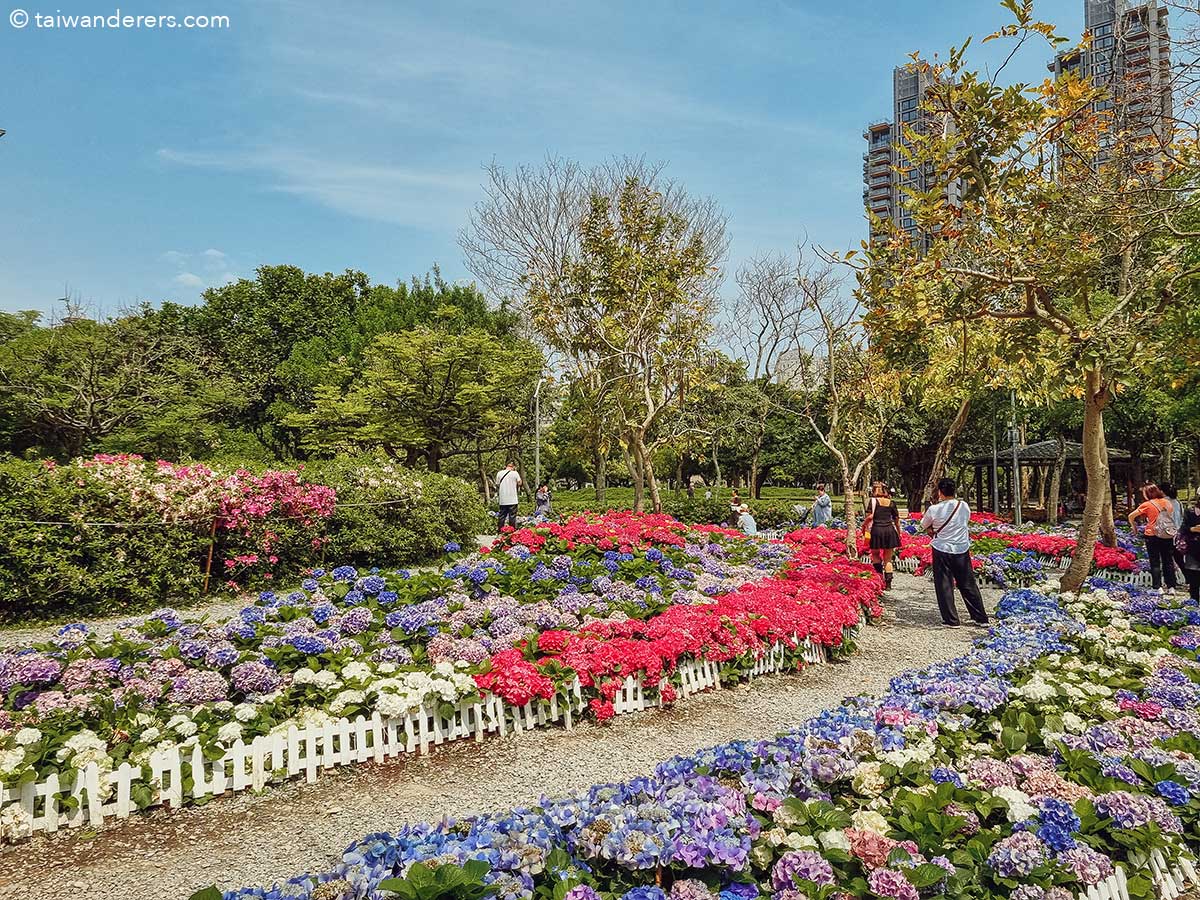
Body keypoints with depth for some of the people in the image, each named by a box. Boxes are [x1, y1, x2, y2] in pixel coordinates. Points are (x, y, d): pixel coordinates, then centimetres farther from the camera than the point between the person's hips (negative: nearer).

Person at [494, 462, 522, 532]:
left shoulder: (499, 473, 4)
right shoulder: (515, 473, -4)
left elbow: (497, 485, 7)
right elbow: (519, 483, -1)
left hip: (502, 500, 3)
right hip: (512, 500, -3)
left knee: (502, 516, 9)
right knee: (512, 516, 2)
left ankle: (499, 531, 12)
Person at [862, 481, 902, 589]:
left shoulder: (873, 500, -1)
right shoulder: (891, 503, 9)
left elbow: (870, 516, -13)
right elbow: (897, 520, 12)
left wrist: (864, 525, 4)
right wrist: (898, 534, 22)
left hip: (877, 529, -3)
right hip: (890, 530, 3)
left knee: (875, 554, 15)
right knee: (888, 559, 9)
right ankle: (888, 583, 6)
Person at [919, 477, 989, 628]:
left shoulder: (934, 509, -13)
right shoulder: (964, 506, -3)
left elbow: (924, 526, 3)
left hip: (942, 550, -4)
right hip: (962, 550, 4)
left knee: (944, 586, 6)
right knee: (968, 584, 14)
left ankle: (951, 620, 9)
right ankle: (981, 618, 20)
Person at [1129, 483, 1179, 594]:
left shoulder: (1147, 504, -8)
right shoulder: (1167, 502, 5)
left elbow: (1131, 516, -10)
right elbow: (1172, 516, 17)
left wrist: (1134, 527, 5)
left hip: (1153, 536, -4)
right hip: (1168, 536, 4)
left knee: (1155, 563, 3)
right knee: (1168, 561, 12)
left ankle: (1157, 588, 0)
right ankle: (1171, 587, 13)